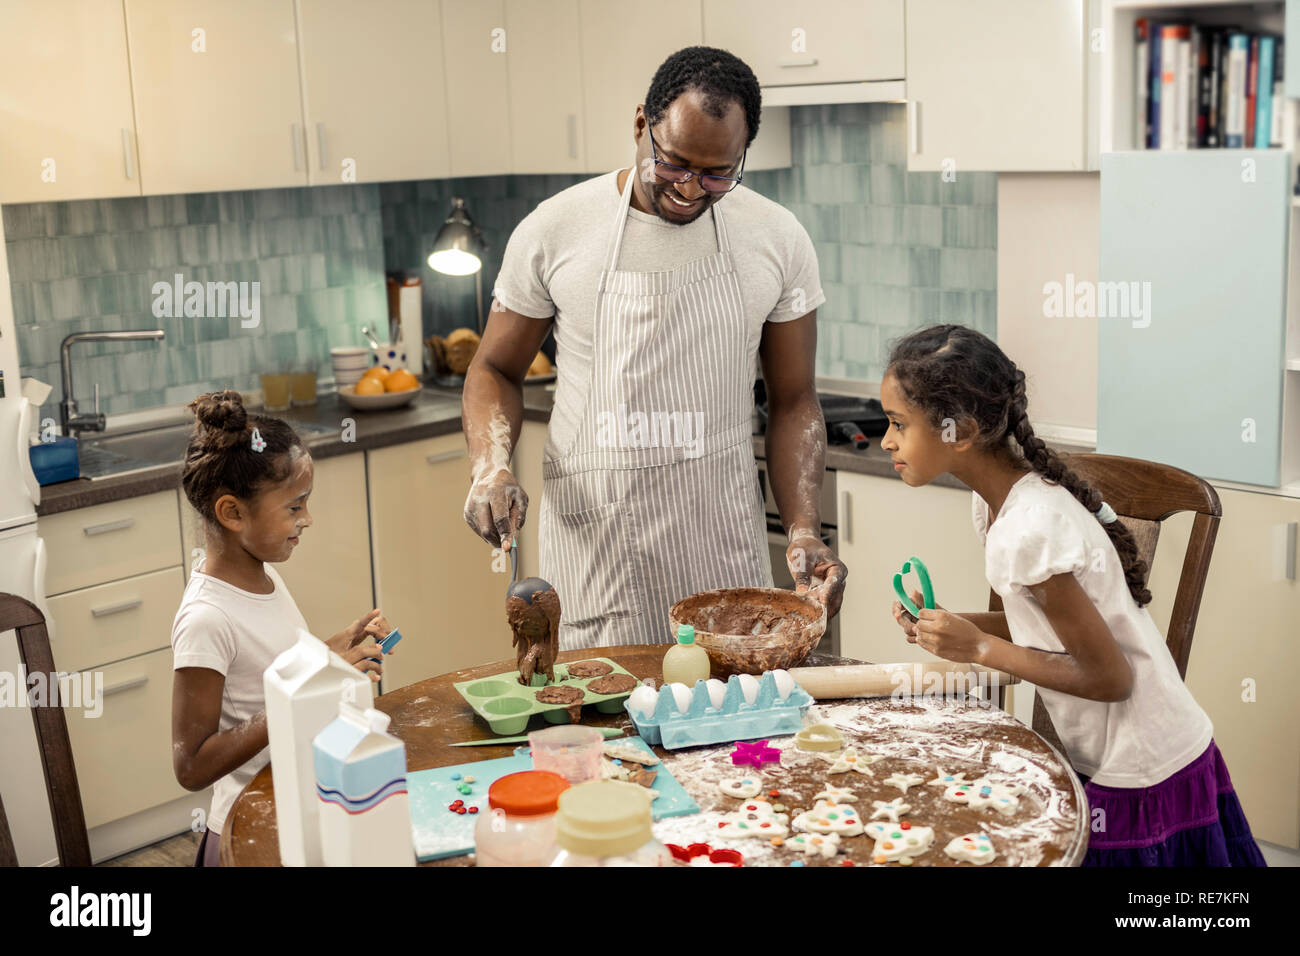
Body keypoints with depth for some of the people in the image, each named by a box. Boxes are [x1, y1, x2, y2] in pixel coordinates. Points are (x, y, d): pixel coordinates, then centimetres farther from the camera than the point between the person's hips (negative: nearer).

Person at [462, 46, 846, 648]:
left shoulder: (777, 240, -1)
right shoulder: (553, 231, -5)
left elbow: (792, 402, 5)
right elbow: (496, 371, 6)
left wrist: (804, 532, -8)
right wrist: (490, 466, -13)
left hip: (722, 541, 1)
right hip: (592, 533, -1)